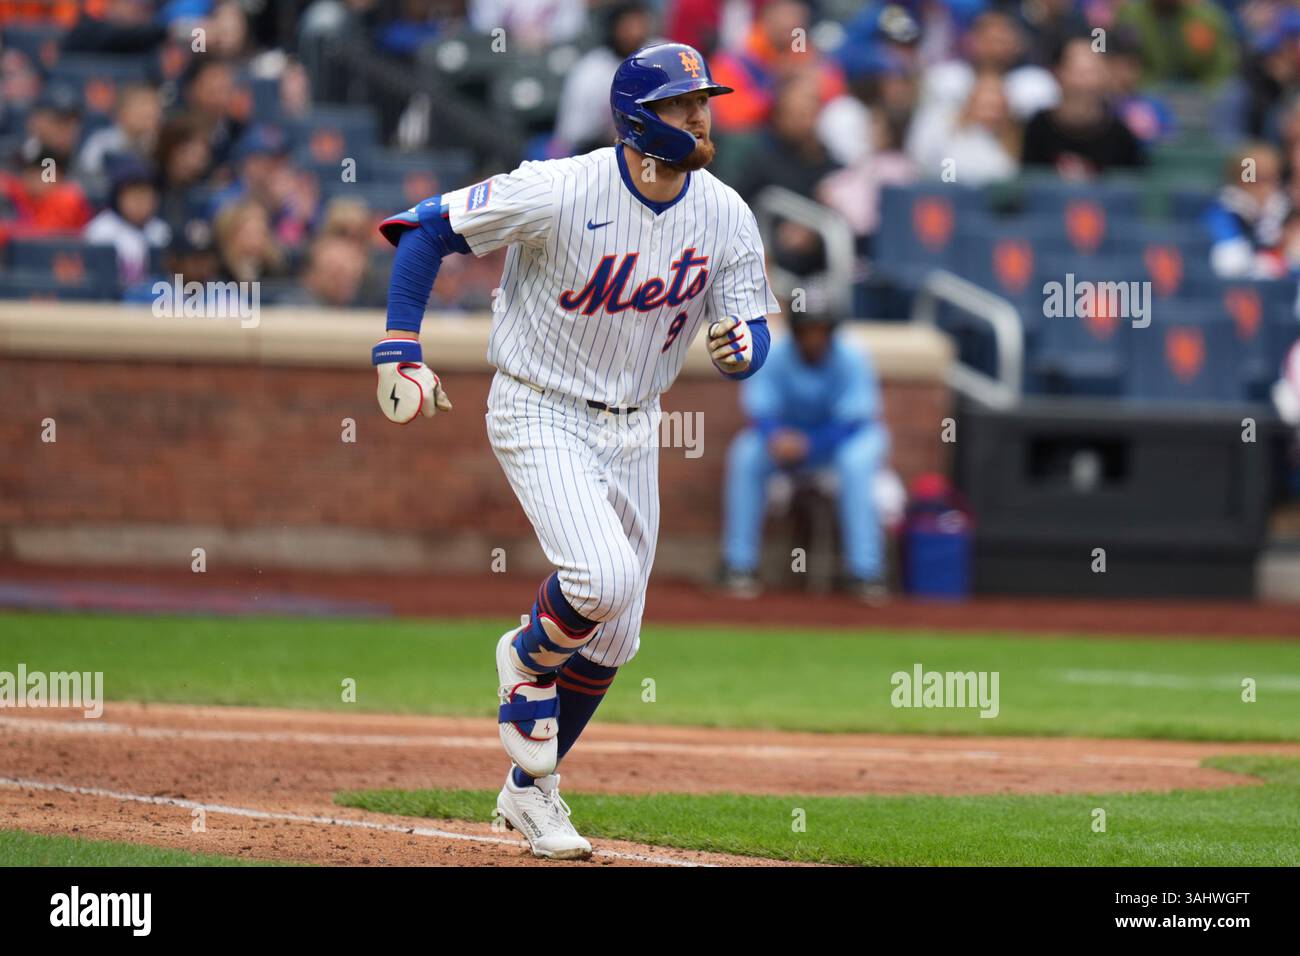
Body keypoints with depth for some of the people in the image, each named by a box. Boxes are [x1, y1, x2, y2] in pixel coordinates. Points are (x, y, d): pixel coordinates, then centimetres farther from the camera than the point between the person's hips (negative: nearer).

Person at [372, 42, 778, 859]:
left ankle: (532, 789, 29)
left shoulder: (726, 218, -8)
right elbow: (425, 229, -14)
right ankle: (529, 658, 8)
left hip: (632, 429, 6)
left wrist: (741, 346, -29)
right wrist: (399, 353, -17)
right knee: (603, 577, -26)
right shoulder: (559, 194, -22)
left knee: (613, 637, 10)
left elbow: (753, 336, -4)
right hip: (540, 415, -6)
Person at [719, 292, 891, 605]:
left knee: (856, 461, -36)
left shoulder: (851, 360, -20)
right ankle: (739, 565, -22)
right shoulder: (773, 357, -14)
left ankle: (864, 571, -34)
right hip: (785, 433, 2)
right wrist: (774, 437, -41)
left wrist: (808, 445, -40)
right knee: (745, 456, -27)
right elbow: (760, 412, -17)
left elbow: (854, 421, -24)